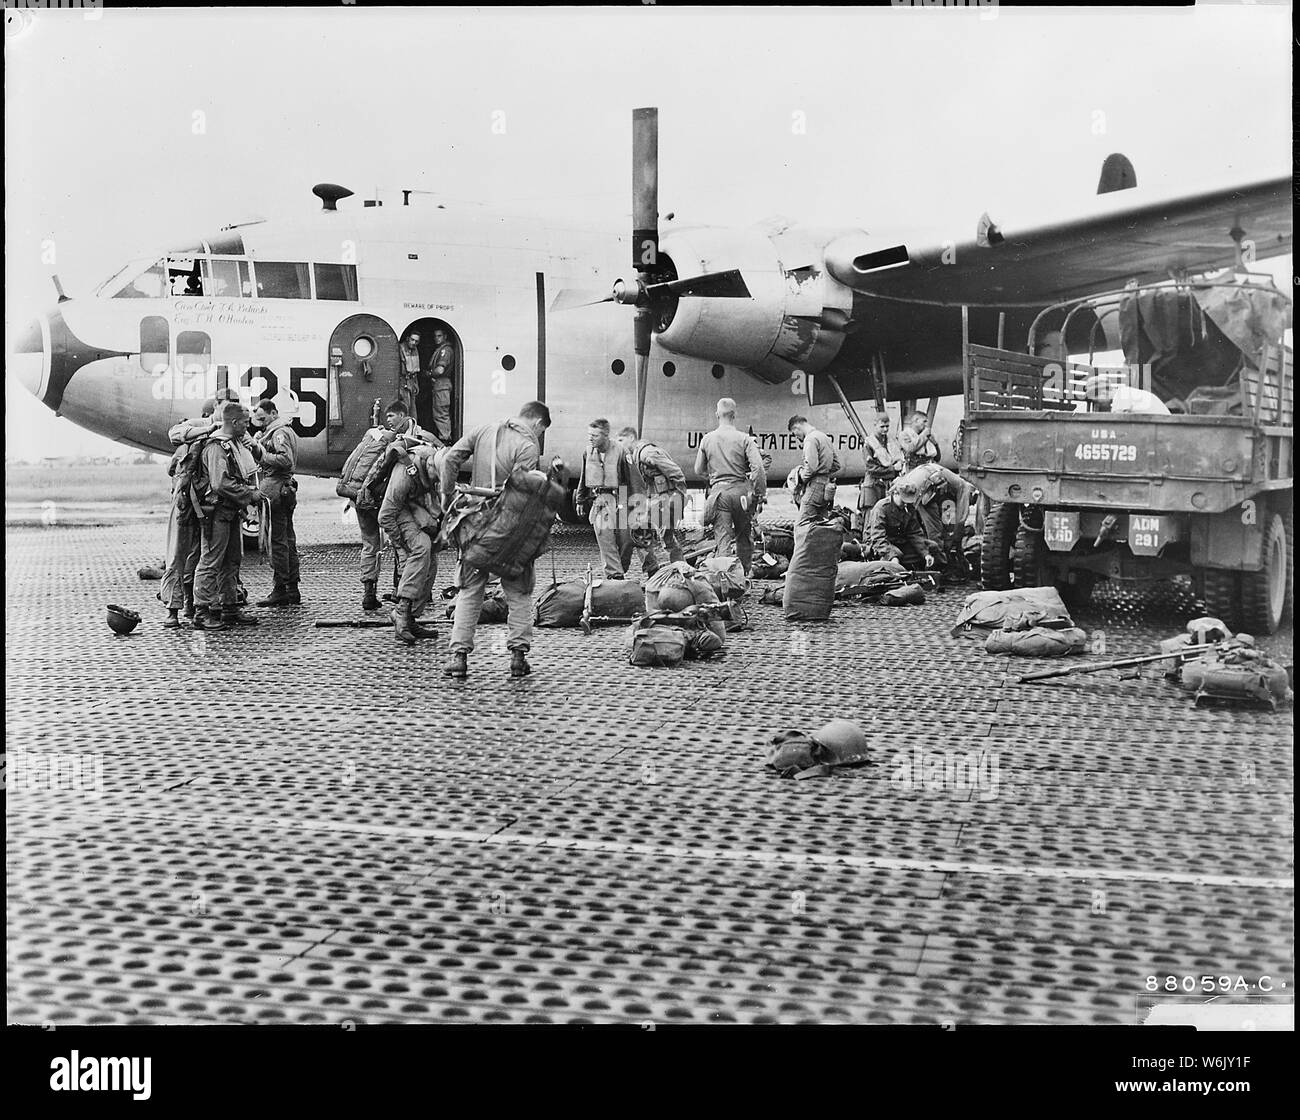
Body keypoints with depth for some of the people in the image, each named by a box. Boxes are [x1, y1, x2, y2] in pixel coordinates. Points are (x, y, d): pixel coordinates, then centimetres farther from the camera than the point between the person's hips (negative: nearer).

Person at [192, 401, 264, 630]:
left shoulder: (238, 442, 12)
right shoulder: (217, 447, -16)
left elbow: (256, 458, 29)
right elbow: (221, 483, -25)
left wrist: (254, 448, 5)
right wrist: (250, 495, -17)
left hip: (232, 512, 10)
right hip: (217, 510, -10)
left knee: (232, 561, 14)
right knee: (211, 561, -6)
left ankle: (230, 607, 23)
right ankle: (202, 612, -3)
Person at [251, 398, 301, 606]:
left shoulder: (279, 432, -11)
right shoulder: (280, 431, 21)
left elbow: (286, 459, -24)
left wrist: (264, 455, -15)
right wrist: (259, 444, 6)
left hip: (276, 492, -11)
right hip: (286, 490, 11)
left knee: (278, 541, -8)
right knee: (288, 540, 11)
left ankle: (281, 591, -5)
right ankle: (292, 590, 16)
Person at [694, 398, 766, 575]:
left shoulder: (707, 440, 4)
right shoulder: (743, 439, -4)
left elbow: (699, 470, 12)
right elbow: (758, 467, -12)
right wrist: (760, 492, -3)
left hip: (718, 491, 1)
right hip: (741, 490, 0)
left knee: (723, 539, -1)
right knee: (744, 535, 16)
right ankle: (745, 574, 23)